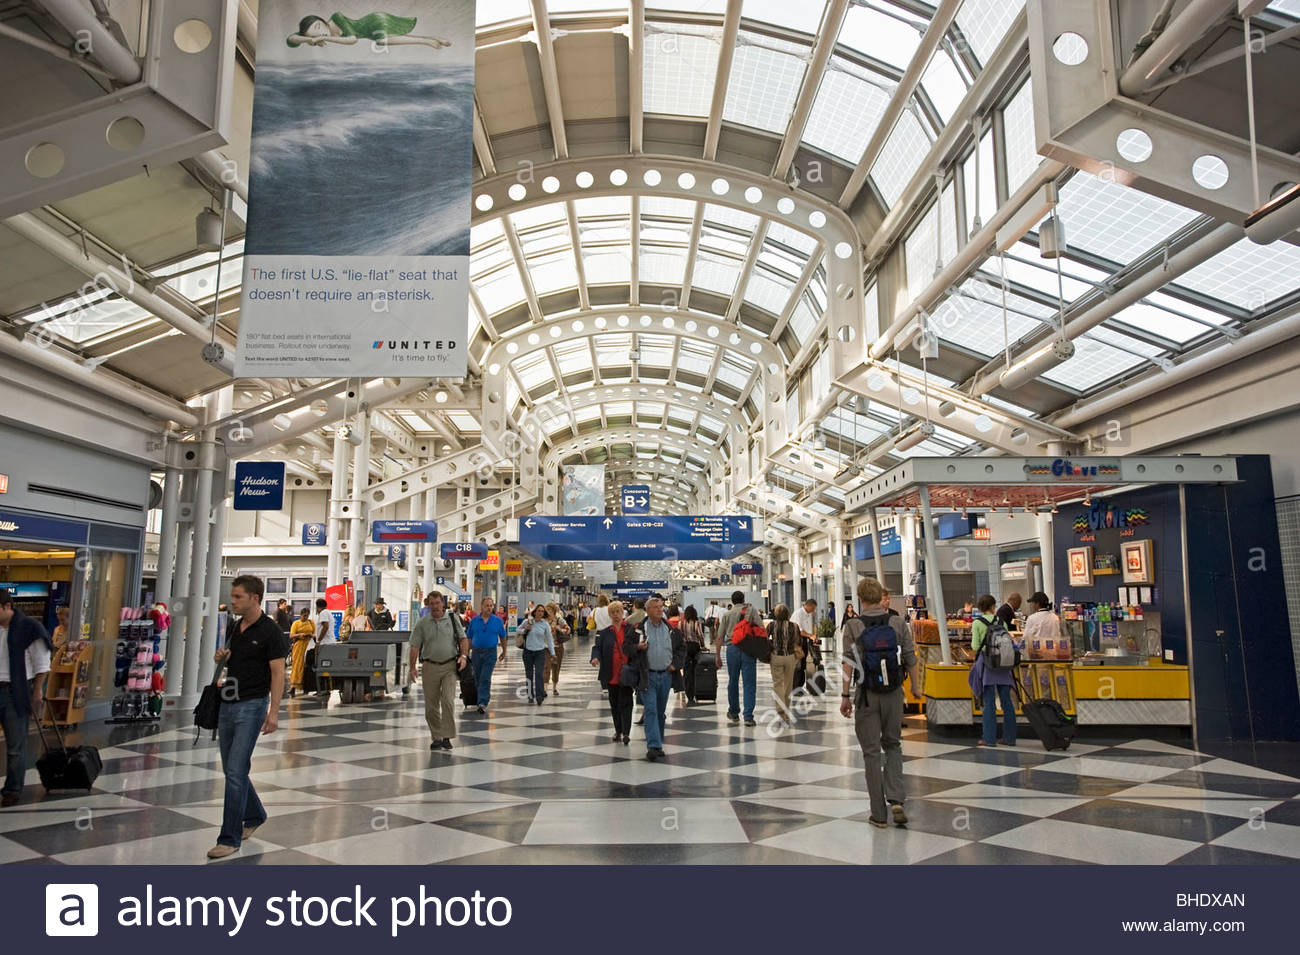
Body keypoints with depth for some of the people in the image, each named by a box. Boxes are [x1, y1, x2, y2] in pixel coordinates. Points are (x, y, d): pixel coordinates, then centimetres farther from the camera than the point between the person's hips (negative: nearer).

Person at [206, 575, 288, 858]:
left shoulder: (270, 631, -12)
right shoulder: (233, 627, 10)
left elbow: (278, 673, -13)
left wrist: (274, 712, -19)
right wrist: (220, 657, -1)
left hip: (251, 706, -8)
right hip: (227, 704, 8)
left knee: (235, 771, -9)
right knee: (232, 769, 16)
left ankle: (230, 838, -2)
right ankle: (254, 816, 35)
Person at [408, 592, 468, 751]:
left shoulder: (453, 619, 5)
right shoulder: (422, 623, 4)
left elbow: (463, 639, 8)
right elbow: (415, 646, 2)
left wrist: (464, 656, -8)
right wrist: (412, 667, -4)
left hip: (450, 666, -1)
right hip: (430, 667, 1)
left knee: (448, 700, -14)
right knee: (431, 705, 5)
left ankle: (447, 737, -8)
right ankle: (436, 737, 18)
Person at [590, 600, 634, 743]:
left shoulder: (630, 630, 3)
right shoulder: (605, 633, 8)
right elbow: (597, 647, 0)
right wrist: (595, 657, -20)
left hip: (626, 673, -3)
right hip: (611, 674, 3)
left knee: (625, 703, -6)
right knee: (614, 703, 12)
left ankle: (626, 733, -4)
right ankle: (618, 731, 24)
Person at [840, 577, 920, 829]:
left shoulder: (853, 627, -7)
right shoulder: (899, 624, -3)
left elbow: (849, 665, -9)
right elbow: (911, 660, 1)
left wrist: (845, 696, -3)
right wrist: (916, 687, 15)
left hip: (866, 695, -2)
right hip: (893, 694, 2)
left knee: (872, 752, 6)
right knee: (893, 746, 19)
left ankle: (879, 814, 9)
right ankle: (896, 800, 2)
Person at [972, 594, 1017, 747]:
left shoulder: (977, 623, -3)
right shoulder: (1000, 620, 5)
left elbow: (975, 647, -6)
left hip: (987, 661, -3)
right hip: (1003, 662, 3)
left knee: (989, 702, -1)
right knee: (1006, 700, 8)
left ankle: (989, 738, 0)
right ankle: (1009, 737, 13)